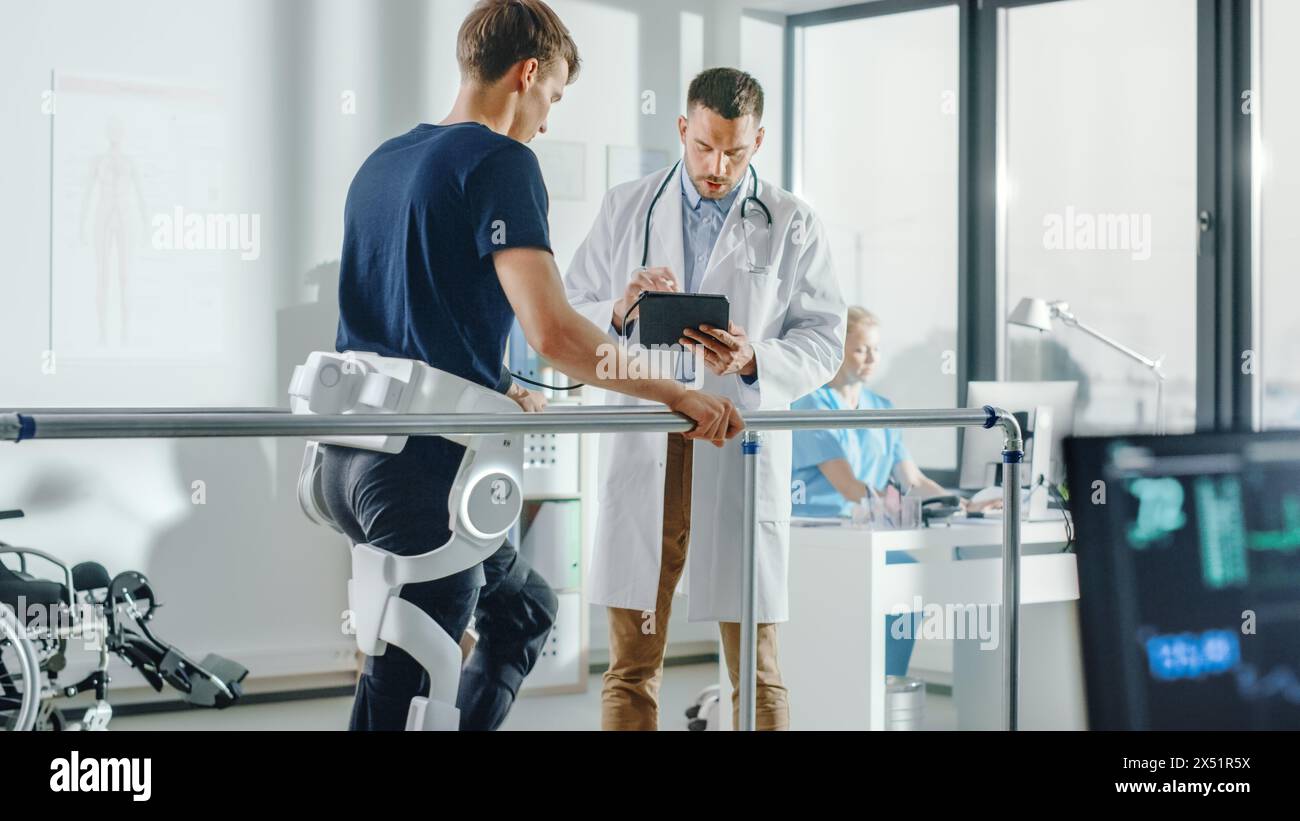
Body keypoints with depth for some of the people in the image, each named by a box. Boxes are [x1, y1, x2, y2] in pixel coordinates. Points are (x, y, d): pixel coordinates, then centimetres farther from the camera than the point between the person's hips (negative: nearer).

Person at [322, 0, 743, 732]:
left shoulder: (382, 163, 17)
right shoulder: (501, 161, -9)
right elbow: (552, 330, -20)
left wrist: (492, 391, 38)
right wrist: (677, 394, -11)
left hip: (356, 459, 9)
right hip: (426, 466, -9)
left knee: (525, 608, 24)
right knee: (401, 690, -2)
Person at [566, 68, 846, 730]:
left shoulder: (791, 224, 7)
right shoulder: (625, 209, 11)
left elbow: (822, 342, 3)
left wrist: (753, 360, -17)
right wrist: (620, 312, -13)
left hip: (740, 453, -1)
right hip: (642, 452, 1)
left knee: (755, 669, 2)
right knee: (631, 666, 5)